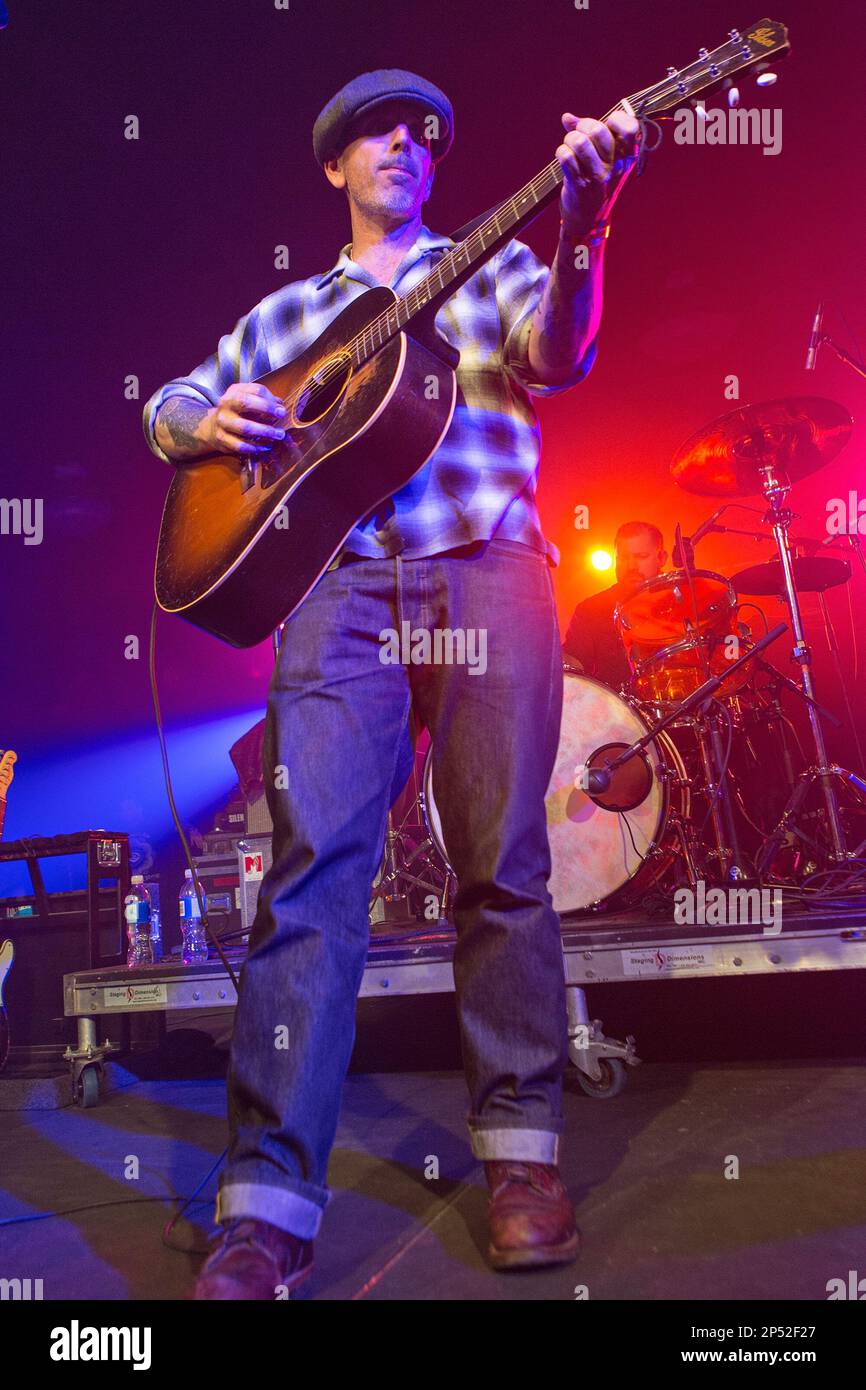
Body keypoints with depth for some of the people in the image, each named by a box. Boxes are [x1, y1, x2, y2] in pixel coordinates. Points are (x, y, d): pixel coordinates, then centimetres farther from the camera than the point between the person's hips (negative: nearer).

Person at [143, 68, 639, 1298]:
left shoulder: (495, 267, 20)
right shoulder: (286, 312, 27)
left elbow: (558, 355, -1)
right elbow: (170, 403, 27)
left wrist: (583, 229, -20)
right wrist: (212, 424, 3)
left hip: (486, 567, -1)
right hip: (340, 584, 1)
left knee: (503, 862, -6)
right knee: (311, 862, -12)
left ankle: (522, 1150, 6)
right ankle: (268, 1204, -10)